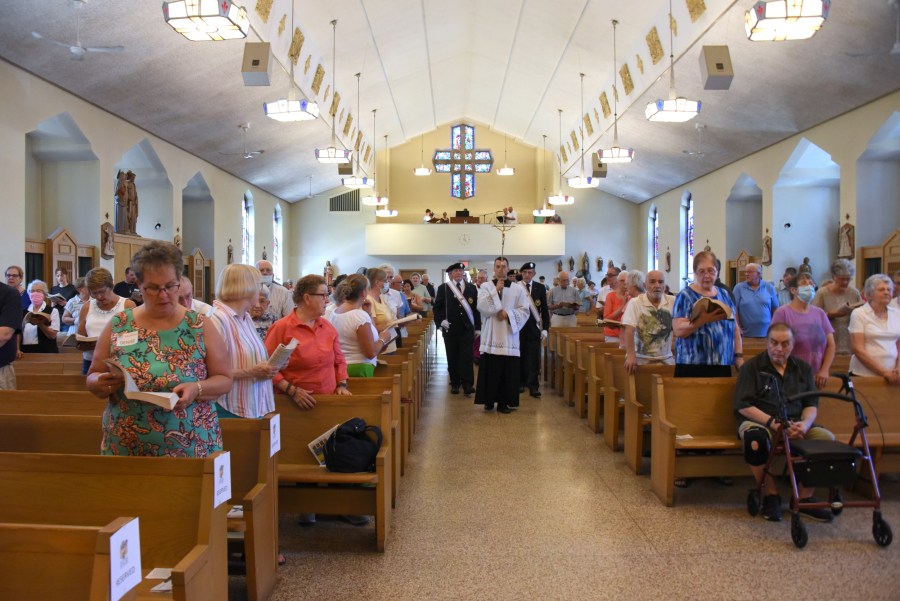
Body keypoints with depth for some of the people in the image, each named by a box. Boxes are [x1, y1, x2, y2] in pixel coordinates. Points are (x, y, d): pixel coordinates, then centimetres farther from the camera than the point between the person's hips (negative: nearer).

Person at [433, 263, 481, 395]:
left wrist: (478, 327, 4)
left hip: (467, 328, 0)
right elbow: (437, 307, 7)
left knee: (466, 357, -7)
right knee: (452, 358, 5)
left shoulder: (472, 288, 9)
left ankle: (467, 384, -7)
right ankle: (455, 384, 14)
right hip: (450, 328, 0)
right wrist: (441, 320, -9)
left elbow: (477, 308, 8)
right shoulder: (443, 288, 6)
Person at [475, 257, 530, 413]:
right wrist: (496, 290, -12)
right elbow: (482, 307, -9)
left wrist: (508, 314, -12)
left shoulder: (518, 289, 7)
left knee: (508, 371, -1)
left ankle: (504, 402, 9)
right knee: (490, 370, 1)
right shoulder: (485, 287, 7)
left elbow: (525, 312, 3)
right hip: (490, 337, 0)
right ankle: (489, 400, 13)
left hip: (509, 337, 0)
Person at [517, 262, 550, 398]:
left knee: (533, 358, -3)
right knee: (520, 357, 7)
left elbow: (544, 309, 6)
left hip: (534, 327, 0)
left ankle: (533, 386, 0)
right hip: (519, 327, 0)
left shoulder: (540, 288, 5)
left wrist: (545, 328, 1)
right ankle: (520, 383, 20)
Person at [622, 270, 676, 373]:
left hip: (666, 358, 3)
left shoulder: (673, 302, 4)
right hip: (641, 358, -3)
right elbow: (629, 330, -13)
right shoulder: (635, 303, -5)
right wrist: (631, 356, -24)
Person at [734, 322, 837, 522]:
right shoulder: (751, 367, 3)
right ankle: (770, 495, -16)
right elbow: (743, 406, -6)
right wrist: (772, 422, -21)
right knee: (755, 437, -38)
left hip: (795, 424, 4)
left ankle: (805, 498, -8)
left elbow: (812, 404, 9)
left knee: (826, 438, -24)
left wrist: (805, 424, -14)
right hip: (759, 421, -4)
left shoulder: (803, 369, 17)